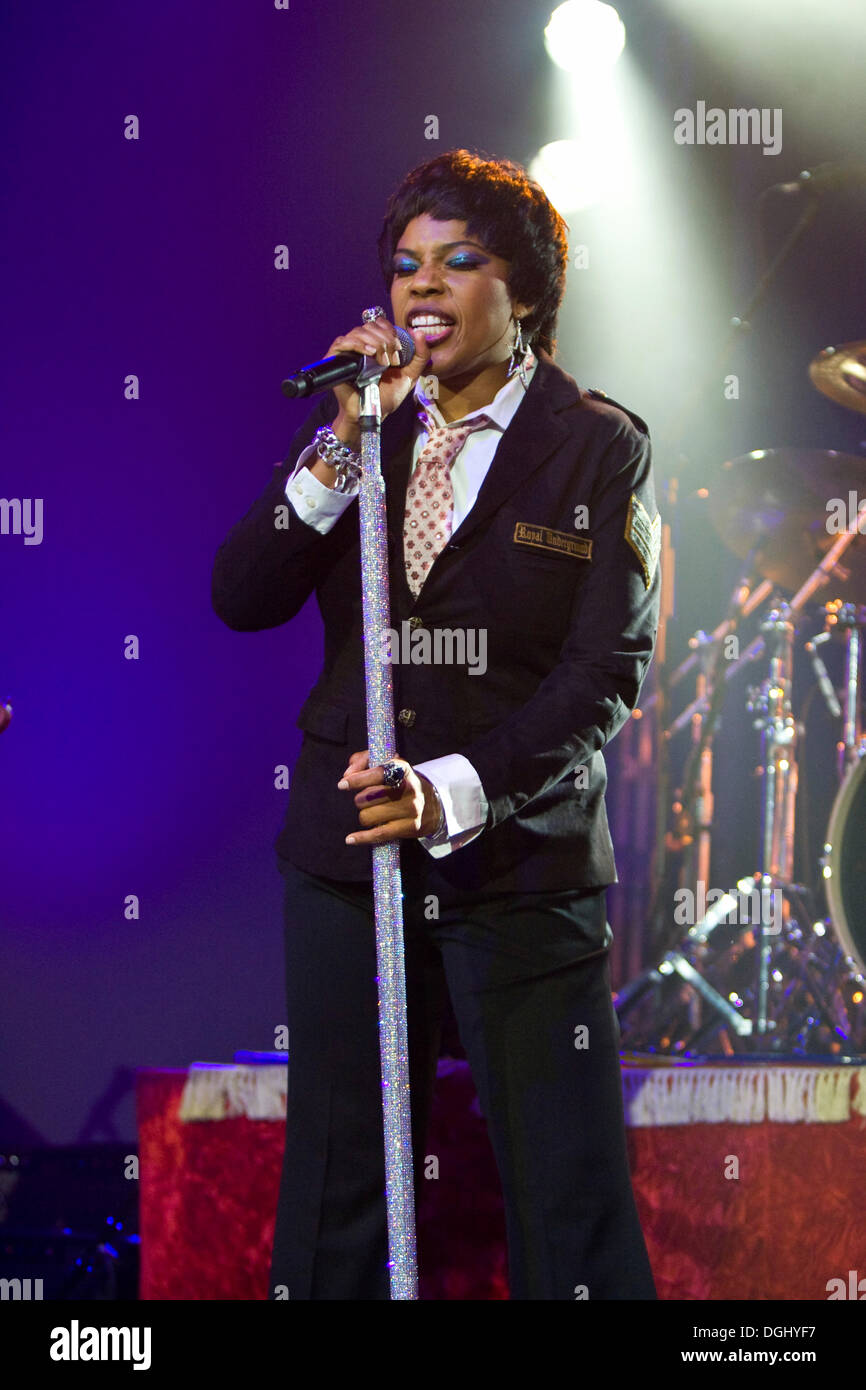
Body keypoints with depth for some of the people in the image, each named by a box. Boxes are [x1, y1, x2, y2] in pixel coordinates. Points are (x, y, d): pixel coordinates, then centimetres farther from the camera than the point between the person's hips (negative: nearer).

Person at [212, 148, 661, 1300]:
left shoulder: (601, 447, -1)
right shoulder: (353, 424, 10)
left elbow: (609, 670, -8)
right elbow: (242, 598, -1)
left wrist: (458, 792, -20)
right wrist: (348, 440, -12)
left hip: (520, 859, -3)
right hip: (350, 845, 3)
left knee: (569, 1201, -2)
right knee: (334, 1188, 8)